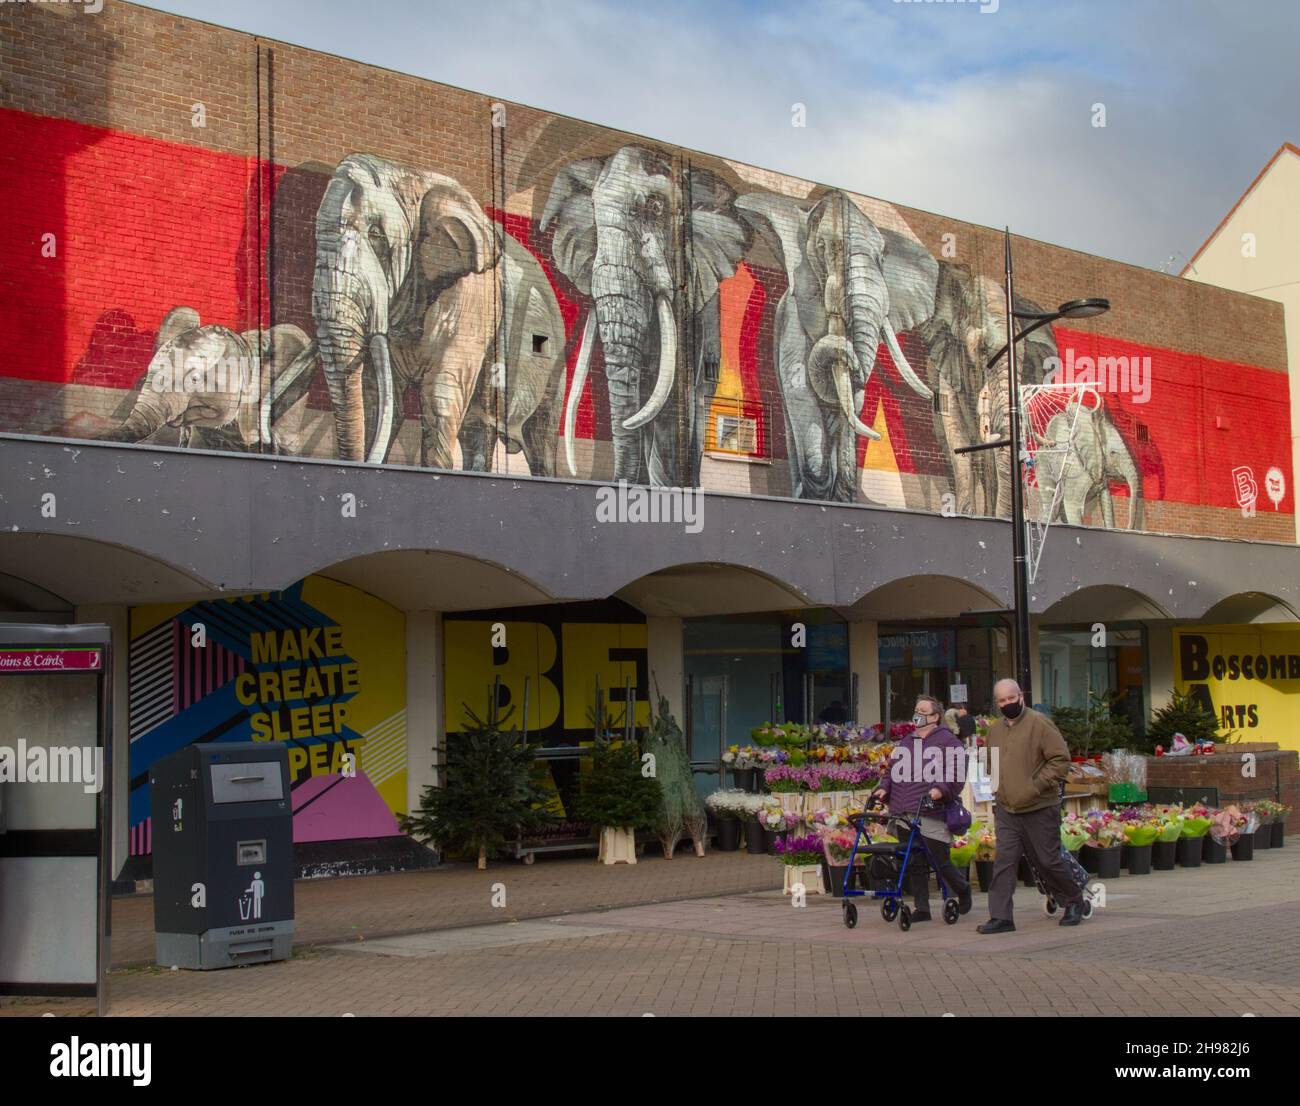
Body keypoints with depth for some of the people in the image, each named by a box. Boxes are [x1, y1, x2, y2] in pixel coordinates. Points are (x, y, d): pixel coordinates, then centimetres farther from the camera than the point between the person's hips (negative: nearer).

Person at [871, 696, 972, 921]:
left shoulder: (948, 741, -1)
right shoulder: (905, 744, 19)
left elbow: (956, 775, -8)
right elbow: (892, 772, 23)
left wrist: (940, 789, -23)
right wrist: (884, 788, 6)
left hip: (932, 816, -6)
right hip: (905, 815, 6)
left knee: (940, 861, 0)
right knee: (915, 863, 4)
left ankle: (963, 889, 28)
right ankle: (921, 908, 10)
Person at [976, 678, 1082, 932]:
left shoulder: (1039, 723, -9)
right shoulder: (995, 729, 12)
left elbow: (1061, 759, -12)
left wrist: (1036, 786, -17)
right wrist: (994, 788, 14)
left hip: (1039, 809, -5)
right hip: (1005, 810, 5)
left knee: (1048, 860, 4)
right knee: (1003, 862, -3)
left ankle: (1074, 900, 28)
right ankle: (1000, 917, -1)